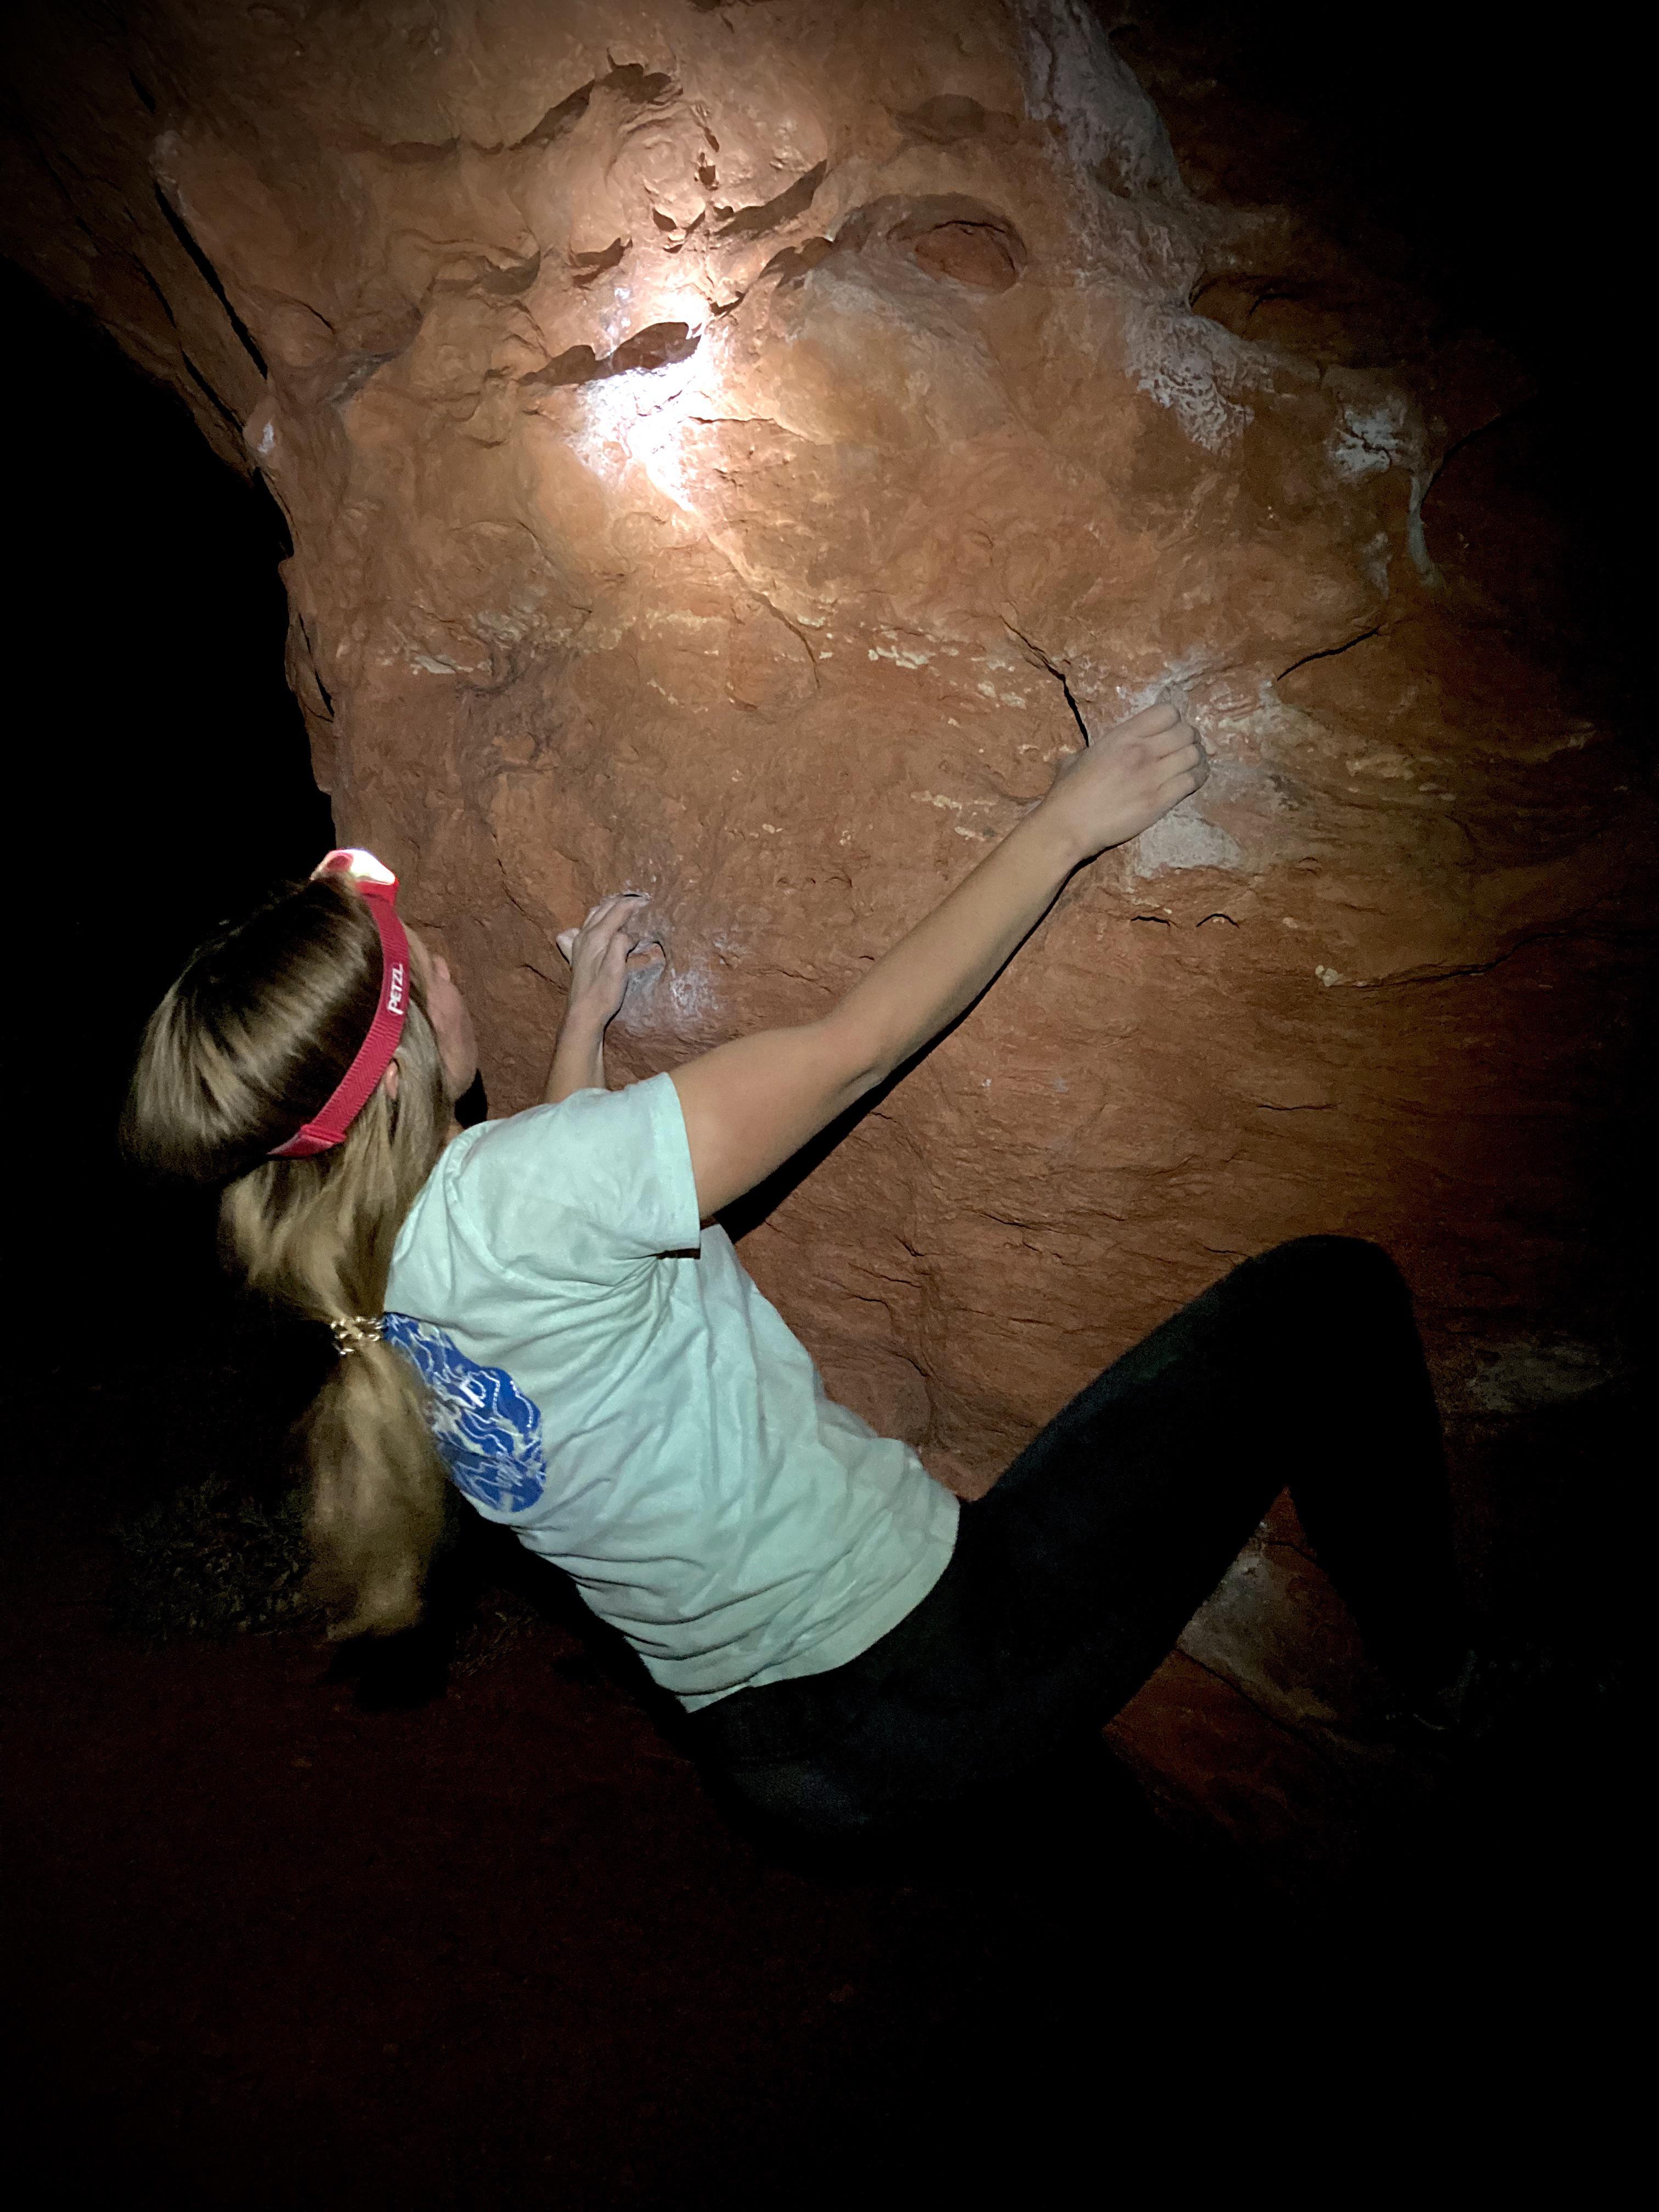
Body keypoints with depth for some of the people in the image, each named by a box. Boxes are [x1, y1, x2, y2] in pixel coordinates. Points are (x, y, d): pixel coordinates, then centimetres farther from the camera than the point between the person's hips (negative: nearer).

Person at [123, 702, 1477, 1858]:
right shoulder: (505, 1193, -26)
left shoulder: (353, 1282, 2)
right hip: (936, 1680, -8)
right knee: (1327, 1294, 0)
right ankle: (1450, 1703, 21)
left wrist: (587, 1022, 25)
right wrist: (1068, 821, -7)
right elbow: (859, 1042, -18)